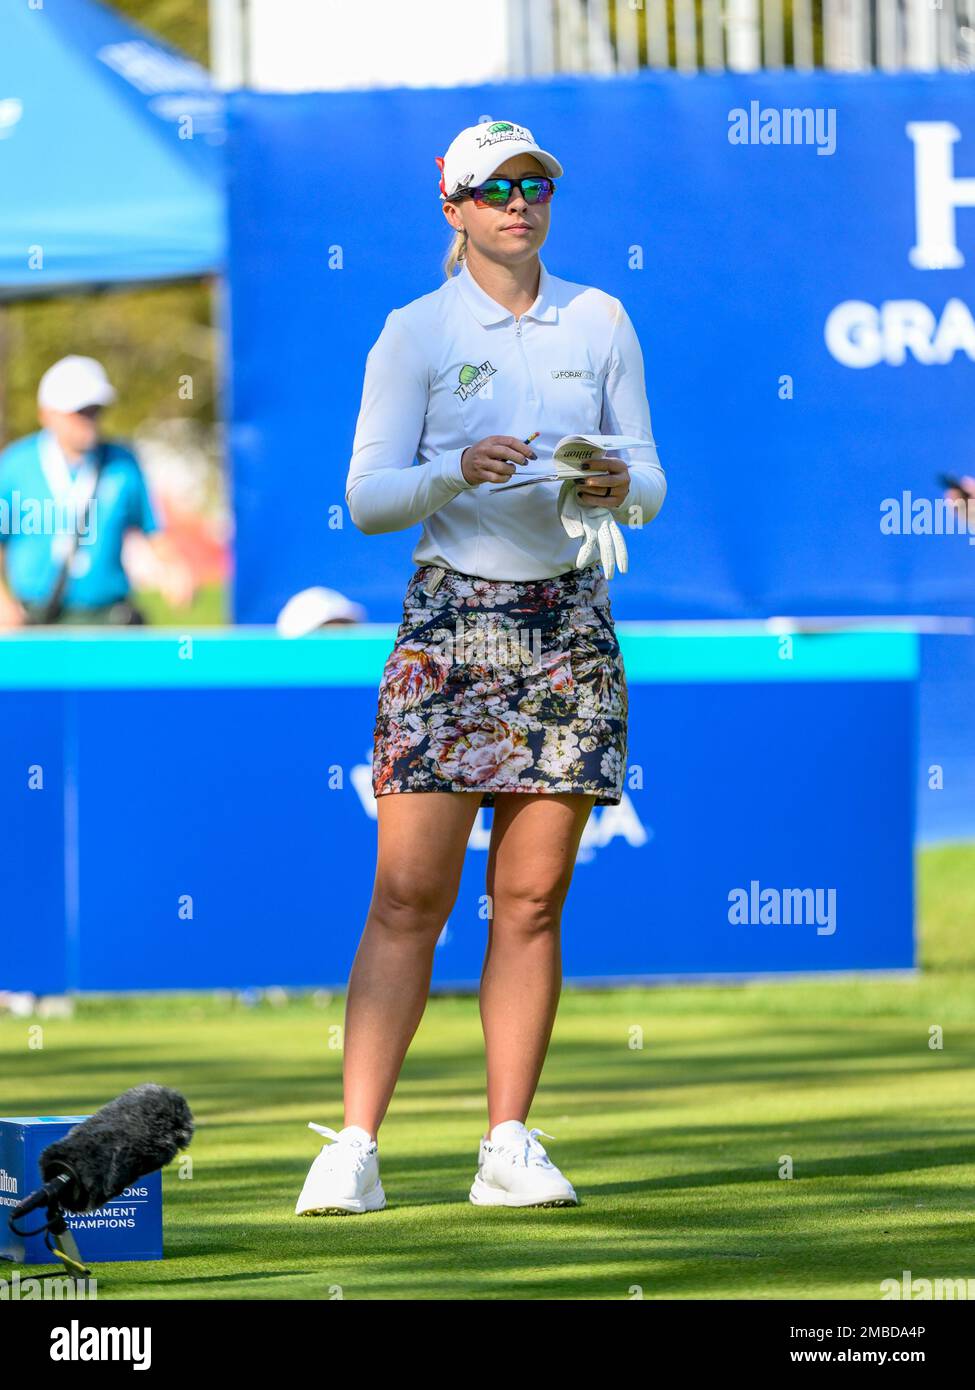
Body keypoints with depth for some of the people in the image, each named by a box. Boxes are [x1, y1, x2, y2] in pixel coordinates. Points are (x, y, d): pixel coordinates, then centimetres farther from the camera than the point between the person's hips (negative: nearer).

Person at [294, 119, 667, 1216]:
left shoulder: (599, 322, 9)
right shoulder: (416, 332, 1)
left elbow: (650, 487, 11)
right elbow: (369, 495, -4)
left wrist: (618, 487, -12)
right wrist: (458, 473, -21)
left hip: (570, 621, 3)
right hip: (449, 618, -3)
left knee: (531, 898, 1)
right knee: (408, 893, -8)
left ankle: (508, 1149, 5)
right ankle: (354, 1148, -9)